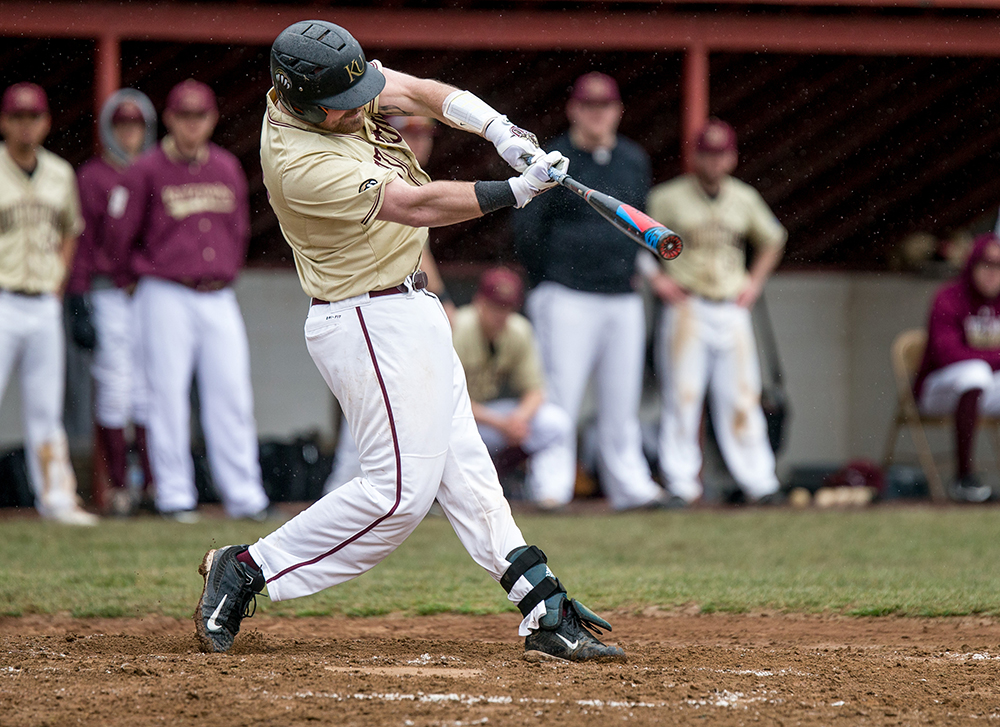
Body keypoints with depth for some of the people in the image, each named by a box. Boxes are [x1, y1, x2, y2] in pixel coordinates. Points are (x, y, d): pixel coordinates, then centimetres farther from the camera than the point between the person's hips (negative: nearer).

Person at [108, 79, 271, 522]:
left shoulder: (227, 168, 10)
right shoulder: (146, 171, -4)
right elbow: (122, 236, 0)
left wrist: (228, 270, 14)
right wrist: (151, 273, 6)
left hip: (220, 298, 4)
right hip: (167, 298, -4)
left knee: (232, 395, 0)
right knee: (168, 395, -3)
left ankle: (243, 495, 2)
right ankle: (175, 497, 2)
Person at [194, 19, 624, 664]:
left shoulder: (332, 84, -4)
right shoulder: (299, 163, -28)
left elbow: (413, 91, -4)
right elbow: (416, 206, -28)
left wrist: (499, 129, -19)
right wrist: (517, 191, -27)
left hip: (409, 311, 10)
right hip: (371, 326, -10)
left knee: (462, 466, 9)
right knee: (401, 488, -9)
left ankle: (544, 610, 10)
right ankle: (244, 572, 0)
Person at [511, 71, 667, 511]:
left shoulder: (635, 160, 12)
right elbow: (526, 230, -4)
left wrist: (631, 270, 14)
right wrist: (549, 284, 1)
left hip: (624, 299, 5)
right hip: (567, 299, -5)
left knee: (622, 400, 7)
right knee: (559, 397, -7)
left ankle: (629, 486, 9)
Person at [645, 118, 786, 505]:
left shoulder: (745, 198, 11)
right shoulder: (669, 197, -1)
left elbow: (772, 240, 26)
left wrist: (755, 282, 15)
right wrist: (655, 277, -5)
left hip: (732, 310, 3)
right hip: (686, 309, -3)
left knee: (742, 396, 0)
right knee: (681, 395, -6)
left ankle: (758, 480, 2)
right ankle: (680, 482, -3)